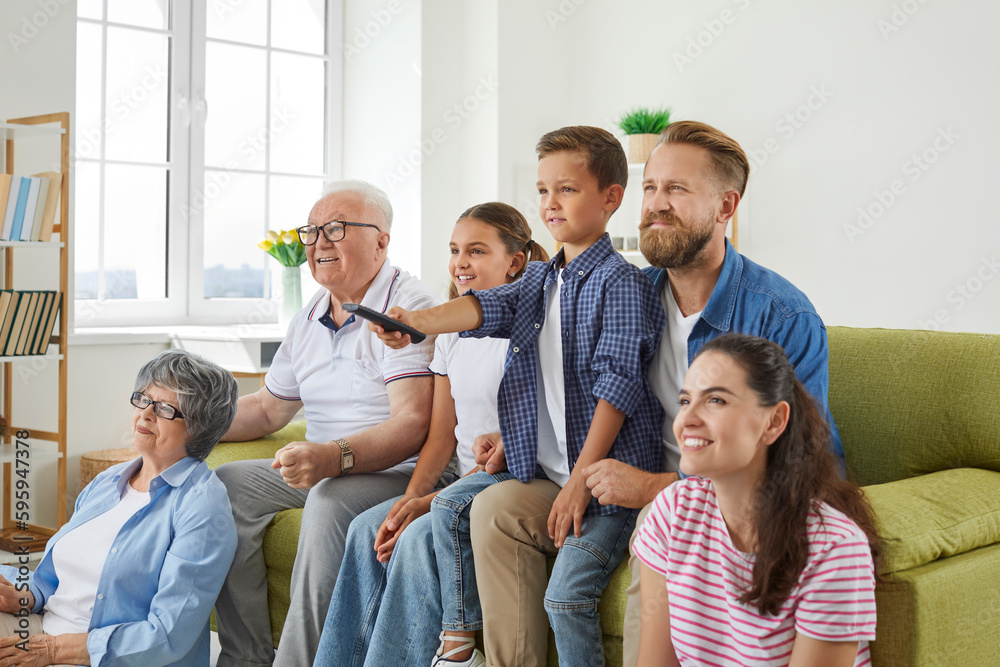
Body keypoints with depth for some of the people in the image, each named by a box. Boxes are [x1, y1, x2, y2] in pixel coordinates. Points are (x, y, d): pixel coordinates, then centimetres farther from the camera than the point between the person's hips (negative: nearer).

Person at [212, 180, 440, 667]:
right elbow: (268, 409, 25)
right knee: (227, 484, -10)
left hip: (402, 470, -8)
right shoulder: (309, 319, 15)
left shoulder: (410, 307, -11)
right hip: (322, 467, 8)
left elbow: (412, 425, -23)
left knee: (331, 500, -35)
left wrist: (336, 458, -38)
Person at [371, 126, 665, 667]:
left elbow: (616, 384, -18)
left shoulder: (621, 282, -11)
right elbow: (489, 307, -2)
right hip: (539, 470, 8)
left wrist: (580, 481, -21)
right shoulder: (540, 280, 13)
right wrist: (415, 321, -23)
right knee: (451, 506, 4)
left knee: (567, 594, -18)